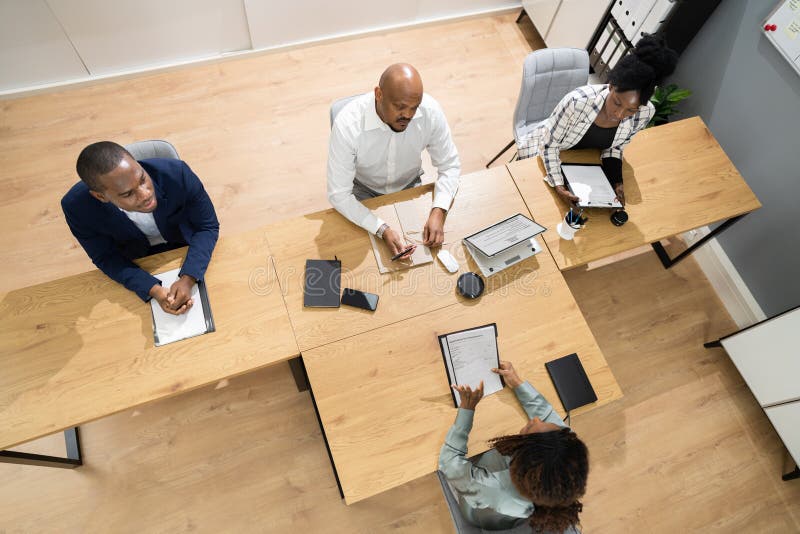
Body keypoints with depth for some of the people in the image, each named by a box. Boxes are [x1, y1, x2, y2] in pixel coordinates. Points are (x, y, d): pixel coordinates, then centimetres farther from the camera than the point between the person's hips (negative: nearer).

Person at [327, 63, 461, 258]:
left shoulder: (430, 111, -25)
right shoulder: (347, 124, -34)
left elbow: (450, 165, -12)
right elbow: (338, 194, -30)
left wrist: (438, 212, -29)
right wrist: (383, 230, -42)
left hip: (410, 185, 3)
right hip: (364, 191, -2)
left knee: (432, 237, -13)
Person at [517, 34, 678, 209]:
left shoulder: (645, 112, -24)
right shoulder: (578, 101, -39)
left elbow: (616, 146, -6)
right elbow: (550, 145, -26)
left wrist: (616, 180, -21)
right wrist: (559, 186, -37)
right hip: (545, 154, -3)